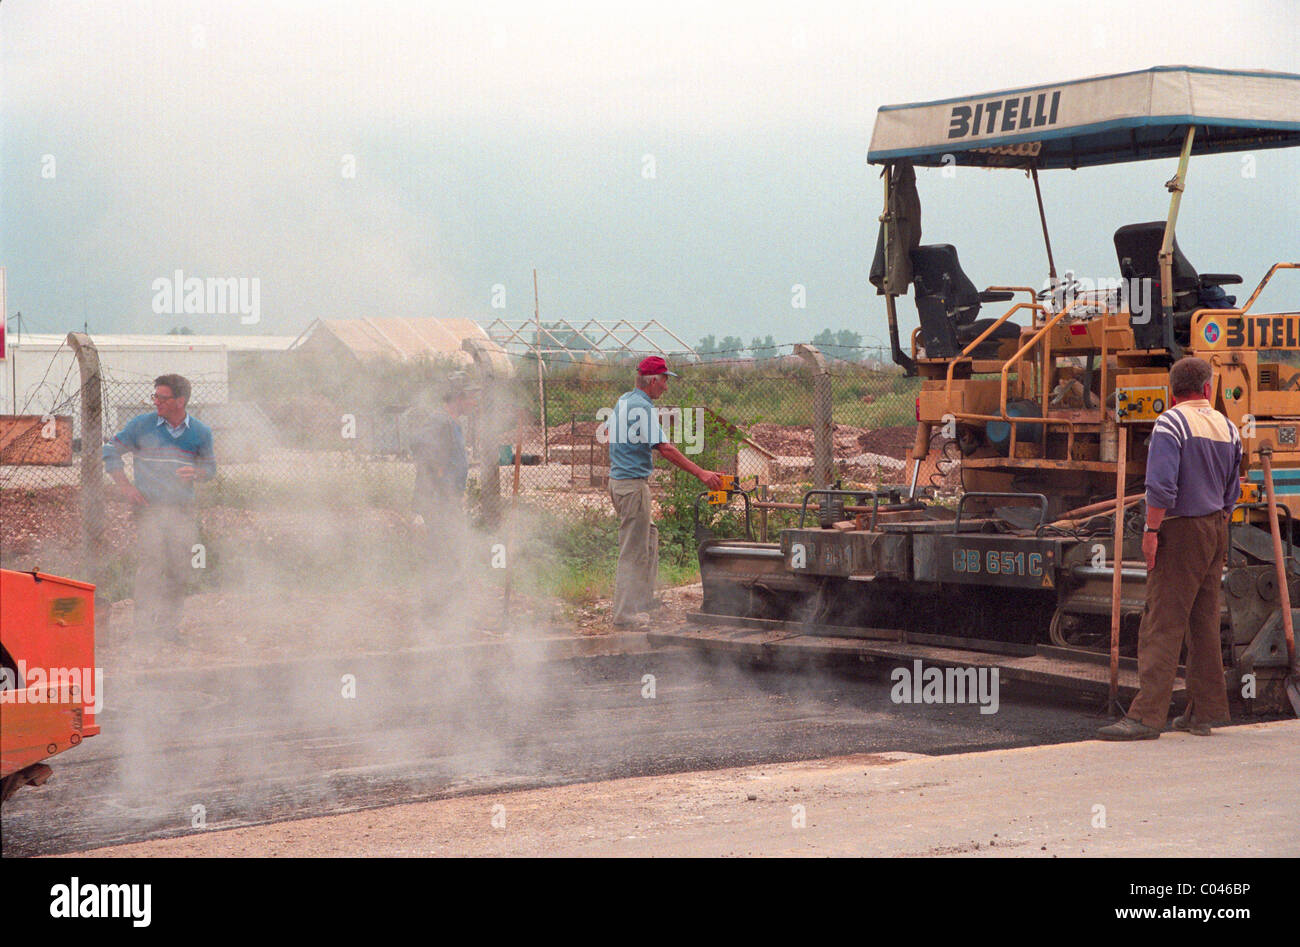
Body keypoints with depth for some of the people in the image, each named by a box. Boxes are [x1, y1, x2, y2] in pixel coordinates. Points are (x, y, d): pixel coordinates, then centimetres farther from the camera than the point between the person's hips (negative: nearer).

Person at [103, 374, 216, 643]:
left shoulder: (200, 432, 5)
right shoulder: (141, 425, 0)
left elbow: (210, 466, 17)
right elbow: (112, 451, 9)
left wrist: (196, 473, -7)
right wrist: (125, 488, -1)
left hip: (182, 509, 2)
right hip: (149, 506, -2)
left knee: (181, 568, 2)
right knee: (151, 562, -13)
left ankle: (169, 625, 16)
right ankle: (144, 626, -8)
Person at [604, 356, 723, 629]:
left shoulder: (624, 401, 13)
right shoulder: (643, 407, -18)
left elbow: (608, 431, 27)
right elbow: (664, 449, -23)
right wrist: (700, 473, -23)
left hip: (618, 479, 10)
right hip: (634, 483, -10)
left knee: (648, 538, 17)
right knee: (633, 549, -6)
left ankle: (641, 601, 20)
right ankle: (626, 614, -5)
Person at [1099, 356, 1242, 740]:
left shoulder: (1172, 423, -10)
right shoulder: (1227, 428, 12)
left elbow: (1162, 485, -20)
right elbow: (1231, 491, 18)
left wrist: (1151, 530, -16)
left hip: (1182, 531, -7)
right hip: (1217, 529, 7)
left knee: (1162, 625, -11)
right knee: (1204, 624, 12)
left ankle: (1147, 715, -16)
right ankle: (1203, 712, 16)